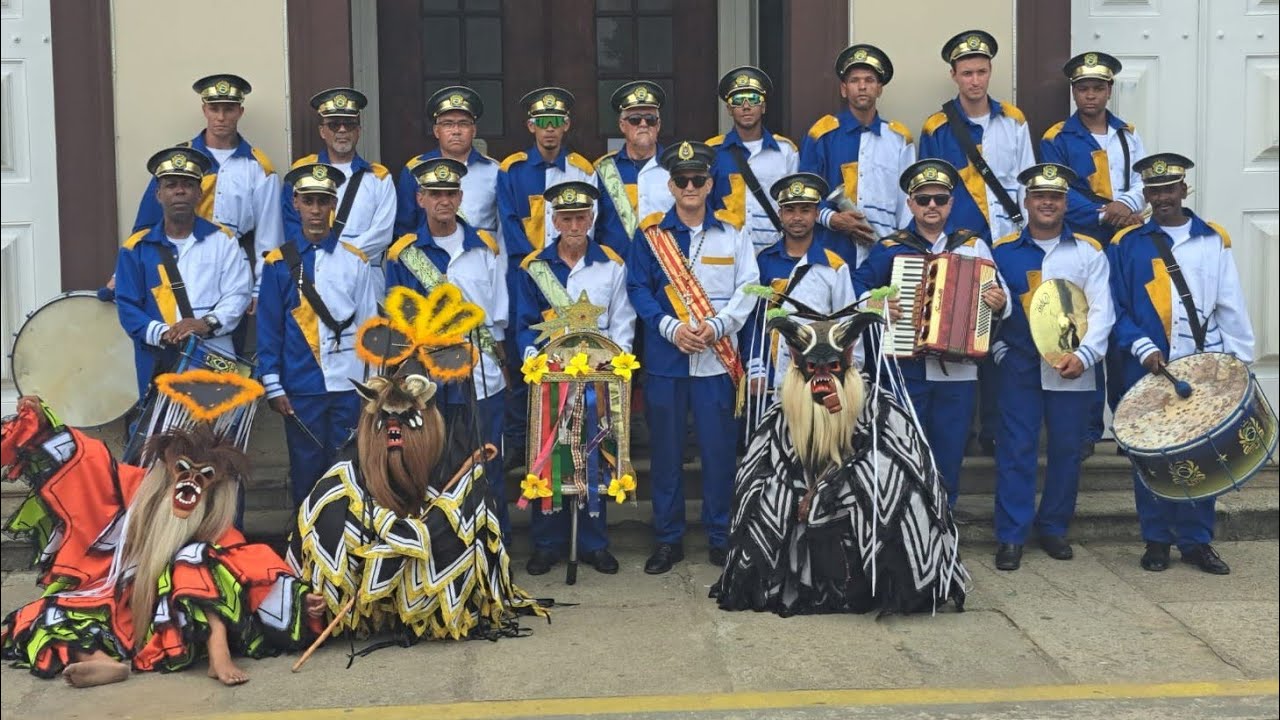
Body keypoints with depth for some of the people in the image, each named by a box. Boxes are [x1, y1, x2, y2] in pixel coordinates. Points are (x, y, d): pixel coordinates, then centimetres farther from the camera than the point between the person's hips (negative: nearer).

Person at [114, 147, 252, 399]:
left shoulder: (222, 240, 10)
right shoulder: (137, 248, 10)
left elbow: (238, 293, 2)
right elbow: (127, 306, 4)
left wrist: (208, 323, -17)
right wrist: (162, 334, -14)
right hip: (160, 365, 0)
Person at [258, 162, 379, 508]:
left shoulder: (355, 260, 3)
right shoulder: (279, 262, 2)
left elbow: (370, 324, 5)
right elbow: (268, 328, 3)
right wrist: (273, 386, -2)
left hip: (349, 385, 0)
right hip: (300, 388, 0)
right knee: (306, 468, 7)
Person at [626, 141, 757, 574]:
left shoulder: (731, 237, 8)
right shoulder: (651, 236, 6)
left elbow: (747, 291, 2)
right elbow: (638, 289, 1)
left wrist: (716, 327, -14)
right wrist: (671, 327, -14)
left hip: (717, 359, 0)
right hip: (665, 358, 0)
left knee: (718, 448, 1)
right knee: (666, 449, 5)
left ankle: (720, 537, 14)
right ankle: (668, 539, 15)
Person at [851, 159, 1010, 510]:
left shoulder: (973, 245, 8)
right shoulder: (891, 247, 4)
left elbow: (996, 296, 7)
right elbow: (858, 285, 4)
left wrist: (1000, 305, -14)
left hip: (959, 369, 2)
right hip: (905, 367, -1)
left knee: (949, 454, 9)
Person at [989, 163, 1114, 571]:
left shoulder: (1089, 252, 5)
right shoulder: (1002, 252, 6)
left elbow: (1101, 311, -2)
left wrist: (1084, 355, -14)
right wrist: (999, 348, -3)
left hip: (1073, 372, 1)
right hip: (1019, 369, 0)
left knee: (1067, 450, 7)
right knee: (1016, 450, -2)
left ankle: (1054, 528, 22)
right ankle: (1011, 536, 3)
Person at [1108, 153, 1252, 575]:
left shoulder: (1214, 240, 8)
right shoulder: (1126, 244, 3)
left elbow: (1231, 308, 7)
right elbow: (1116, 309, -1)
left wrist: (1240, 359, 1)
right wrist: (1143, 348, -14)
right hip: (1147, 370, -1)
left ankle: (1197, 541, 14)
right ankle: (1156, 541, 15)